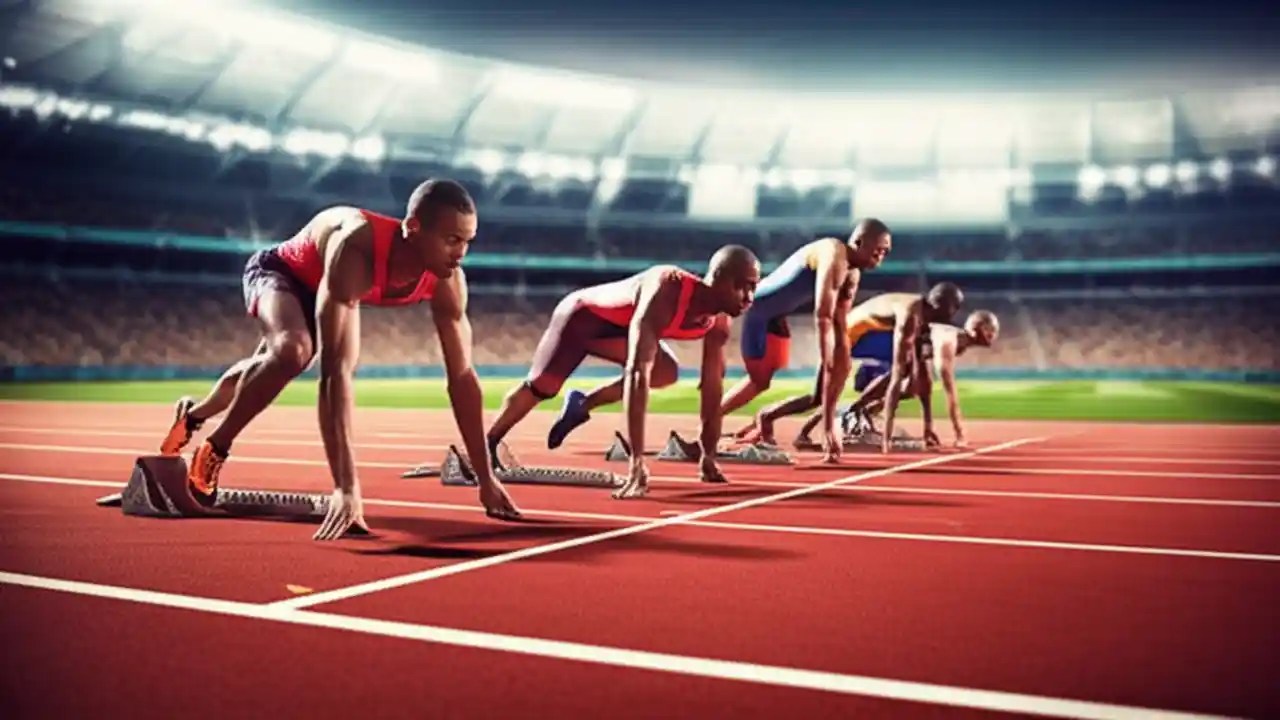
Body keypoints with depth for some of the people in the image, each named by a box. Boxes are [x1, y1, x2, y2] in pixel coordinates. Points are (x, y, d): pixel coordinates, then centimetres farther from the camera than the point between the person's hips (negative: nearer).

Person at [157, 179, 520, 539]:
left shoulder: (447, 281, -30)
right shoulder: (356, 249, -47)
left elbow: (462, 375, -23)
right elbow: (336, 368, -53)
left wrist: (486, 478, -25)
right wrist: (346, 485, -59)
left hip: (322, 286, 6)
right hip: (278, 271, -6)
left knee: (269, 369, 27)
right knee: (292, 350, -37)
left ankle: (192, 416, 60)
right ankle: (212, 451, -11)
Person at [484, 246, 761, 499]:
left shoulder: (718, 321, -20)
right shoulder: (665, 293, -43)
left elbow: (712, 385, -9)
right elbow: (638, 374, -49)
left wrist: (708, 455, -9)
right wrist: (637, 461, -52)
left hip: (618, 327, 7)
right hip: (581, 314, -7)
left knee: (666, 373, -11)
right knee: (542, 386, -11)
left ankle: (581, 405, 9)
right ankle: (486, 445, 14)